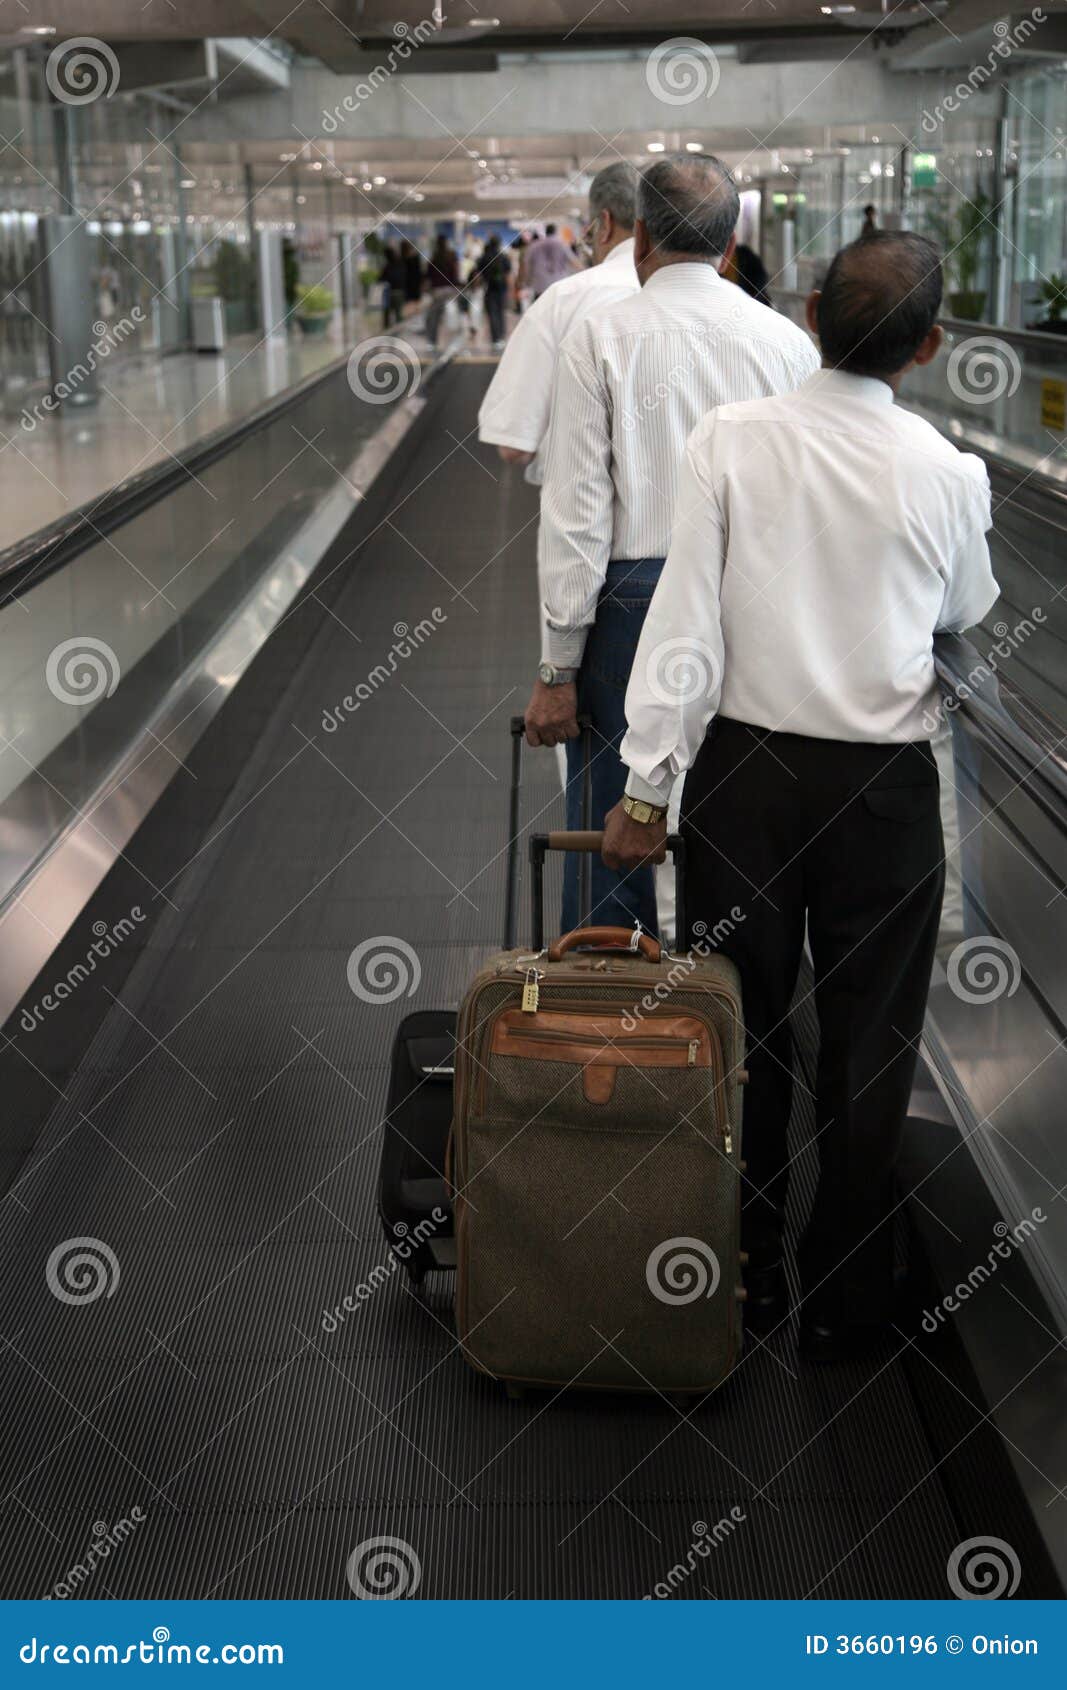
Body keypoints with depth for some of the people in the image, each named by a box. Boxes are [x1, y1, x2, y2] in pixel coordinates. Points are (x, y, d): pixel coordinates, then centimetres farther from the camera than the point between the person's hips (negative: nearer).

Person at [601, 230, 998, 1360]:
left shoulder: (729, 442, -9)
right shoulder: (951, 475, -7)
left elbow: (685, 623, -11)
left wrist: (646, 785, -6)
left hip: (744, 769, 1)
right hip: (885, 788, 0)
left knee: (742, 1026, 14)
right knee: (868, 1044, 11)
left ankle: (744, 1274, 27)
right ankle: (843, 1300, 24)